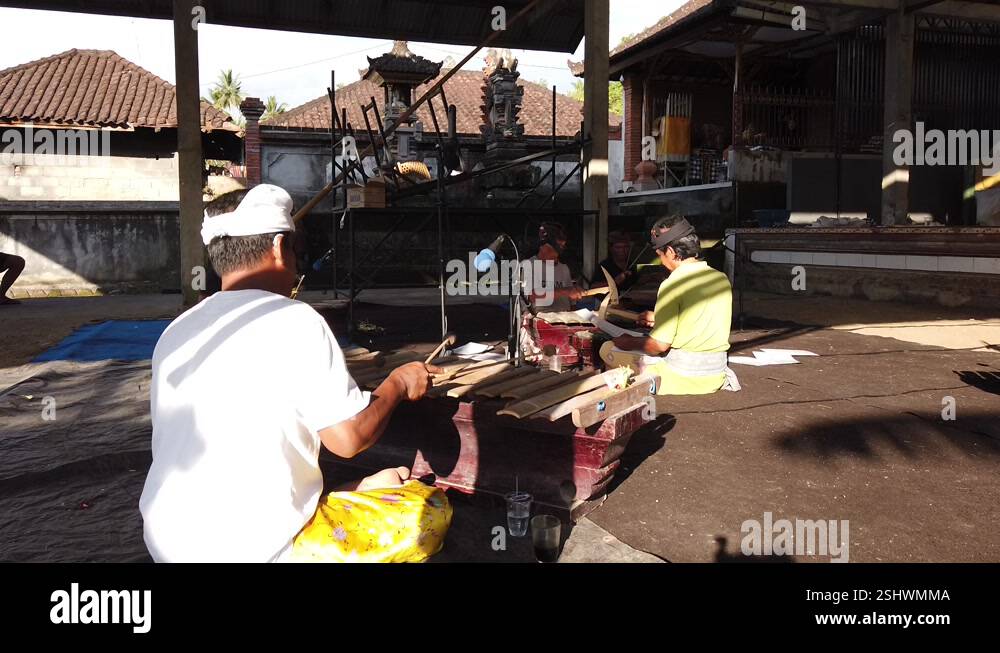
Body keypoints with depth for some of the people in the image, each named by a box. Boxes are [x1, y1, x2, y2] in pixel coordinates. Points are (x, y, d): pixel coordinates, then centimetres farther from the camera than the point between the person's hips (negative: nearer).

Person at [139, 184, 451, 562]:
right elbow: (349, 439, -15)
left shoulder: (175, 332, 4)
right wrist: (398, 385, 3)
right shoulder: (296, 322, -17)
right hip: (258, 549, -7)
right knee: (433, 508, 4)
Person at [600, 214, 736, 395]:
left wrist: (629, 342, 1)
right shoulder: (722, 278, 5)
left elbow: (660, 344, -17)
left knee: (607, 349, 1)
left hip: (684, 378, -7)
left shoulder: (672, 285, -17)